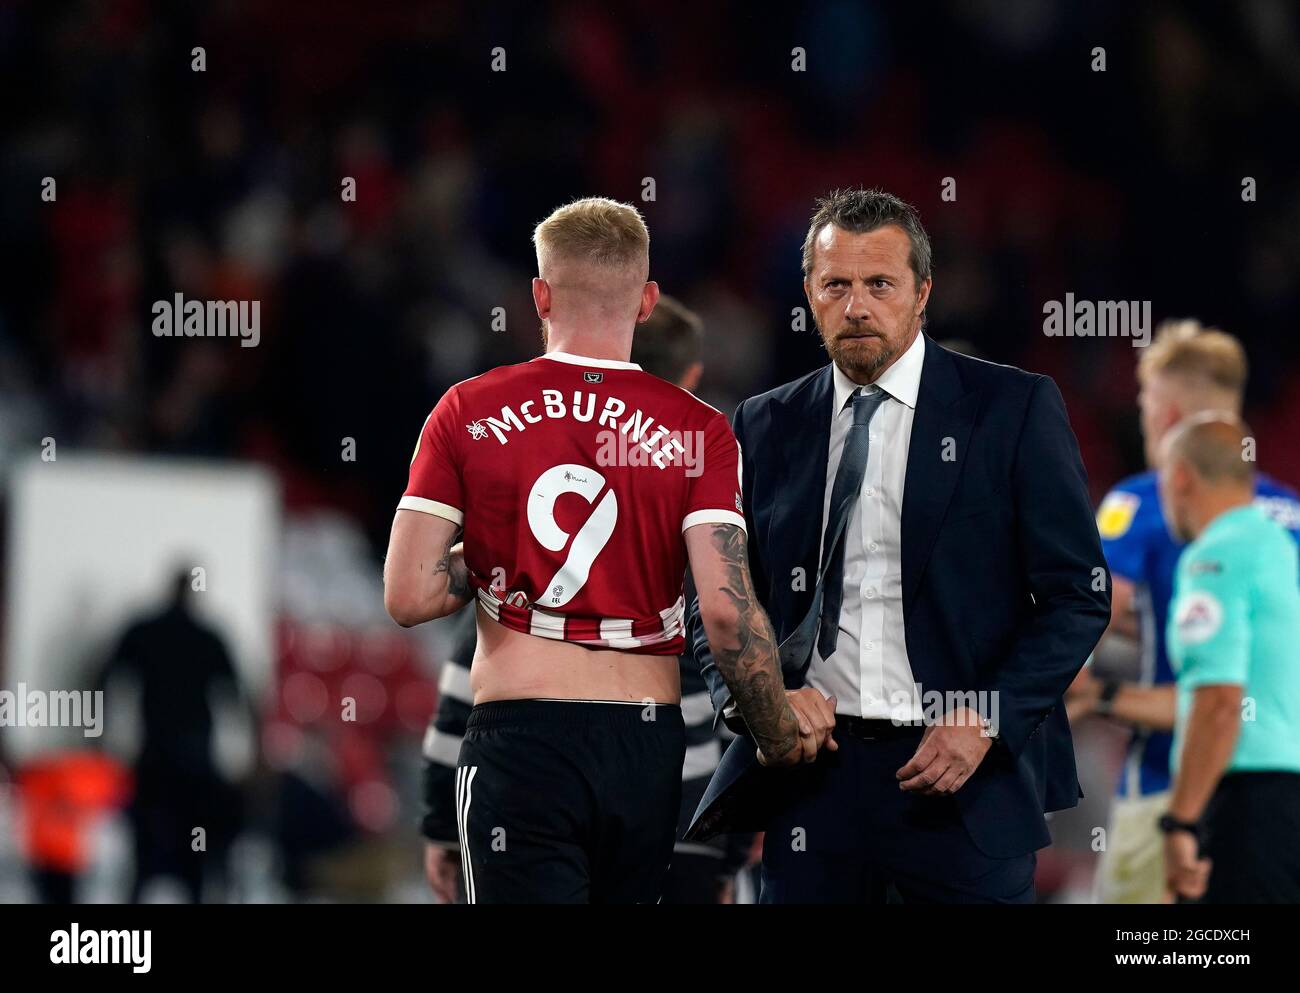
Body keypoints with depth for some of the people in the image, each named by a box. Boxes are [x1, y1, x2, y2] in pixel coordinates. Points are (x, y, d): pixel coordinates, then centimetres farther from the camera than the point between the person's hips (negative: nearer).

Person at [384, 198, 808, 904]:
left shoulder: (468, 413, 0)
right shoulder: (696, 431, -1)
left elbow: (408, 598, -4)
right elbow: (726, 609, -10)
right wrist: (781, 740, 2)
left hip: (520, 738, -2)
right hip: (648, 745, 2)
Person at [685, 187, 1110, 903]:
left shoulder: (1013, 409, 1)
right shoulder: (765, 427, 11)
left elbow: (1078, 596, 0)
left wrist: (987, 719, -12)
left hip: (965, 777, -2)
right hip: (812, 776, 3)